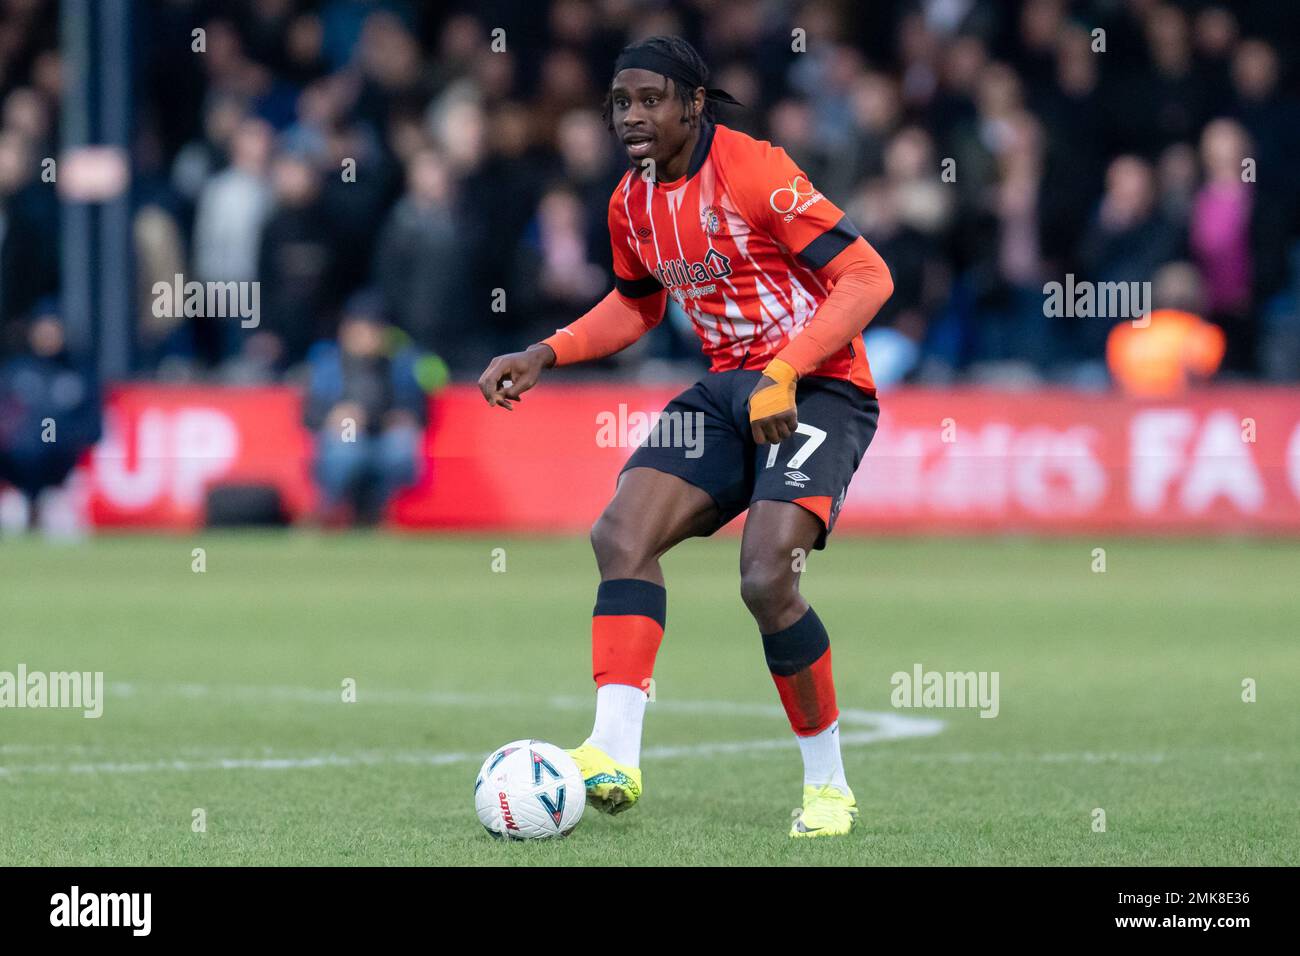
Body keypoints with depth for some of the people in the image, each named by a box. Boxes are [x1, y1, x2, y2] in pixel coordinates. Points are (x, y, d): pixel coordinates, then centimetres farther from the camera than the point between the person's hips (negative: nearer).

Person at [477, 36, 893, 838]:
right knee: (621, 535, -13)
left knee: (766, 580, -23)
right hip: (728, 388, 8)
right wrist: (547, 356, 12)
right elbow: (638, 304, 27)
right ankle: (615, 756, -18)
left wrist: (783, 374, -26)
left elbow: (866, 278, -18)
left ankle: (829, 785, -5)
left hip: (819, 389, -8)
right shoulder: (631, 204, 7)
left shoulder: (755, 172, -17)